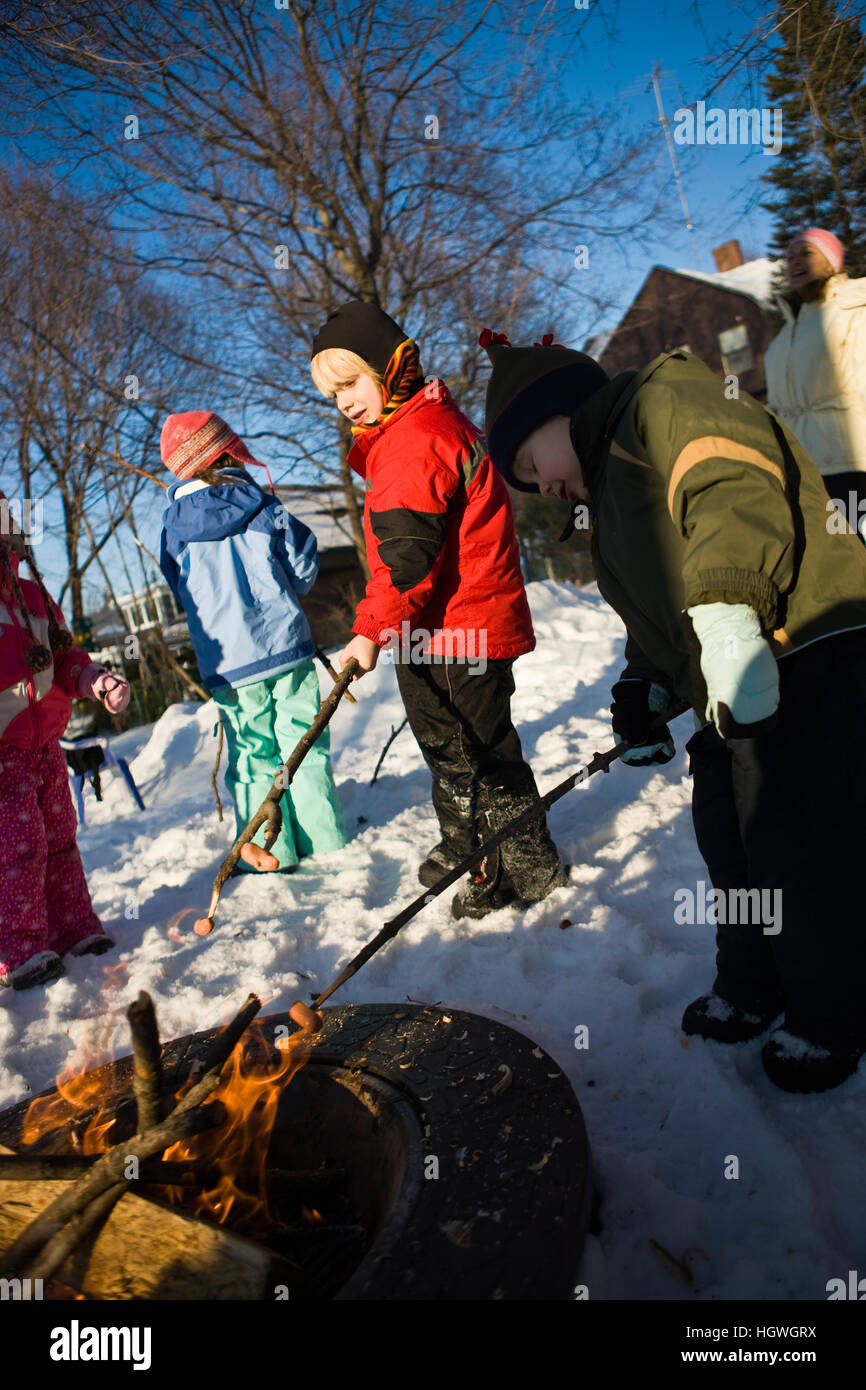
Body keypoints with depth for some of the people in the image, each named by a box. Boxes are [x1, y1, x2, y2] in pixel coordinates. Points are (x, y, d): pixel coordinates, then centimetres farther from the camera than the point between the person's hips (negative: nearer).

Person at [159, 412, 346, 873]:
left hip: (228, 663, 0)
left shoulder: (173, 528, 0)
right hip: (285, 646, 0)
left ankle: (271, 850, 15)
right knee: (304, 742, 11)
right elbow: (303, 573, 3)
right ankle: (323, 836, 18)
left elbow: (182, 593, 12)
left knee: (252, 753, 10)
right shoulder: (263, 507, -3)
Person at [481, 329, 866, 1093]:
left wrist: (724, 607, -37)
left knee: (796, 848, -2)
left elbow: (735, 491, -27)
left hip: (805, 663, -10)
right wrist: (641, 692, 17)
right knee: (728, 837, 15)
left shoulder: (663, 406, -7)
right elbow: (660, 604, 25)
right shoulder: (612, 488, 24)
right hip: (735, 690, 10)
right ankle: (752, 992, 35)